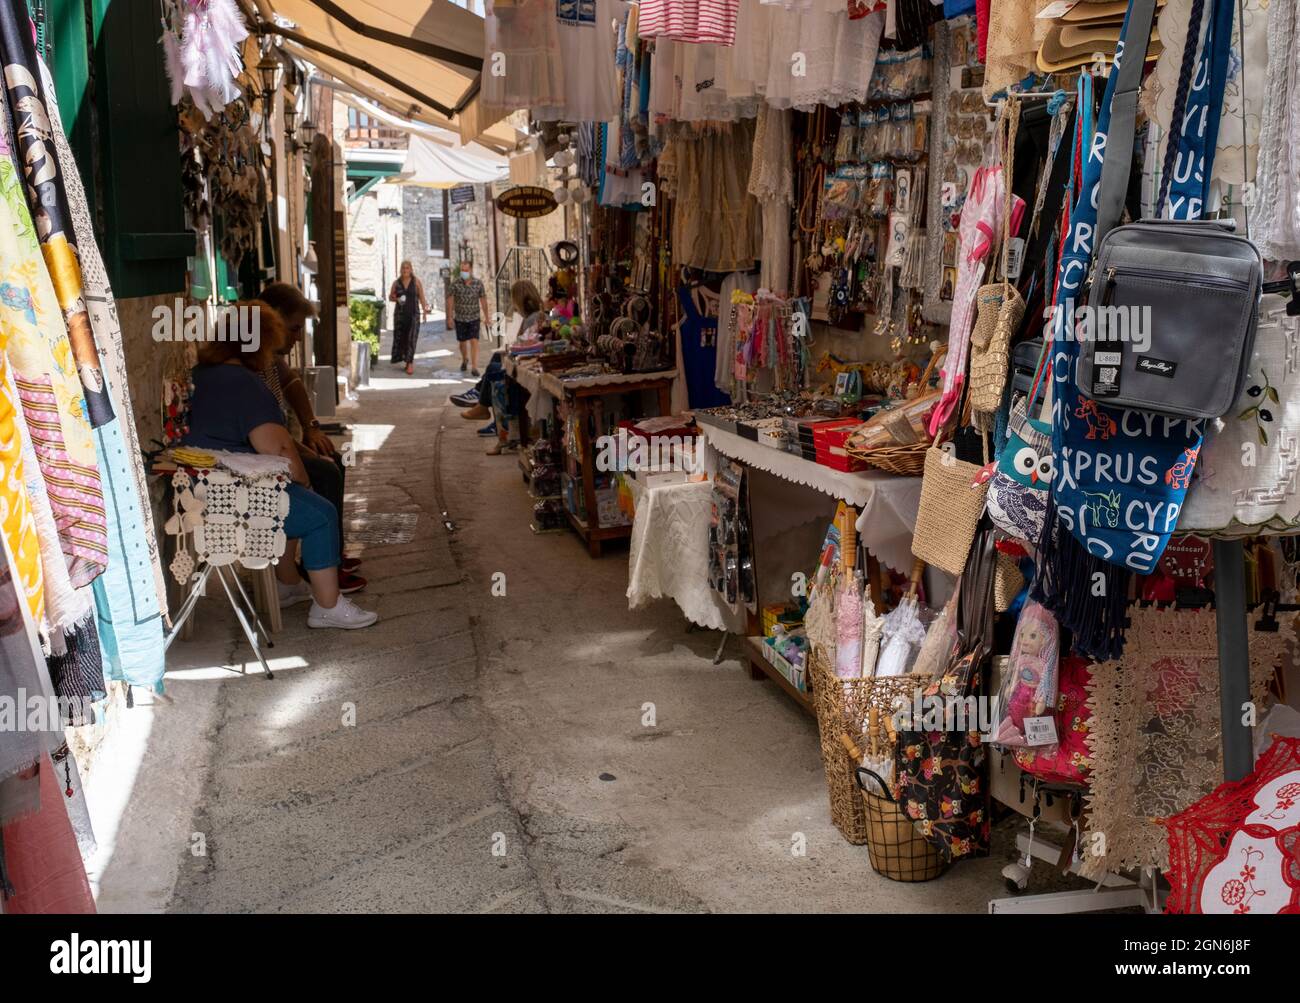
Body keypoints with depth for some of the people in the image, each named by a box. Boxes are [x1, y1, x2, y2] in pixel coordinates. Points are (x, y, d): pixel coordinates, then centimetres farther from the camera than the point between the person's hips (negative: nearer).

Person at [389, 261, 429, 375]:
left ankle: (409, 363, -15)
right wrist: (396, 299, -9)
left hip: (413, 314, -3)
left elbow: (422, 297, 2)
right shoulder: (396, 282, 5)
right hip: (400, 313, 3)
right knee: (400, 336, 7)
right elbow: (390, 296, 12)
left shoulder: (416, 282, 1)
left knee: (411, 337, -12)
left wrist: (424, 310, -7)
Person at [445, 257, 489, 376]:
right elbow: (450, 300, -7)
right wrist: (450, 316, -12)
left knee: (474, 342, -11)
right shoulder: (455, 283, -10)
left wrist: (486, 317, 7)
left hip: (474, 318, 0)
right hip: (460, 318, 0)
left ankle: (474, 367, -10)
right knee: (462, 342, 13)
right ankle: (464, 360, 40)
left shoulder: (478, 283, -6)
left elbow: (483, 300, 2)